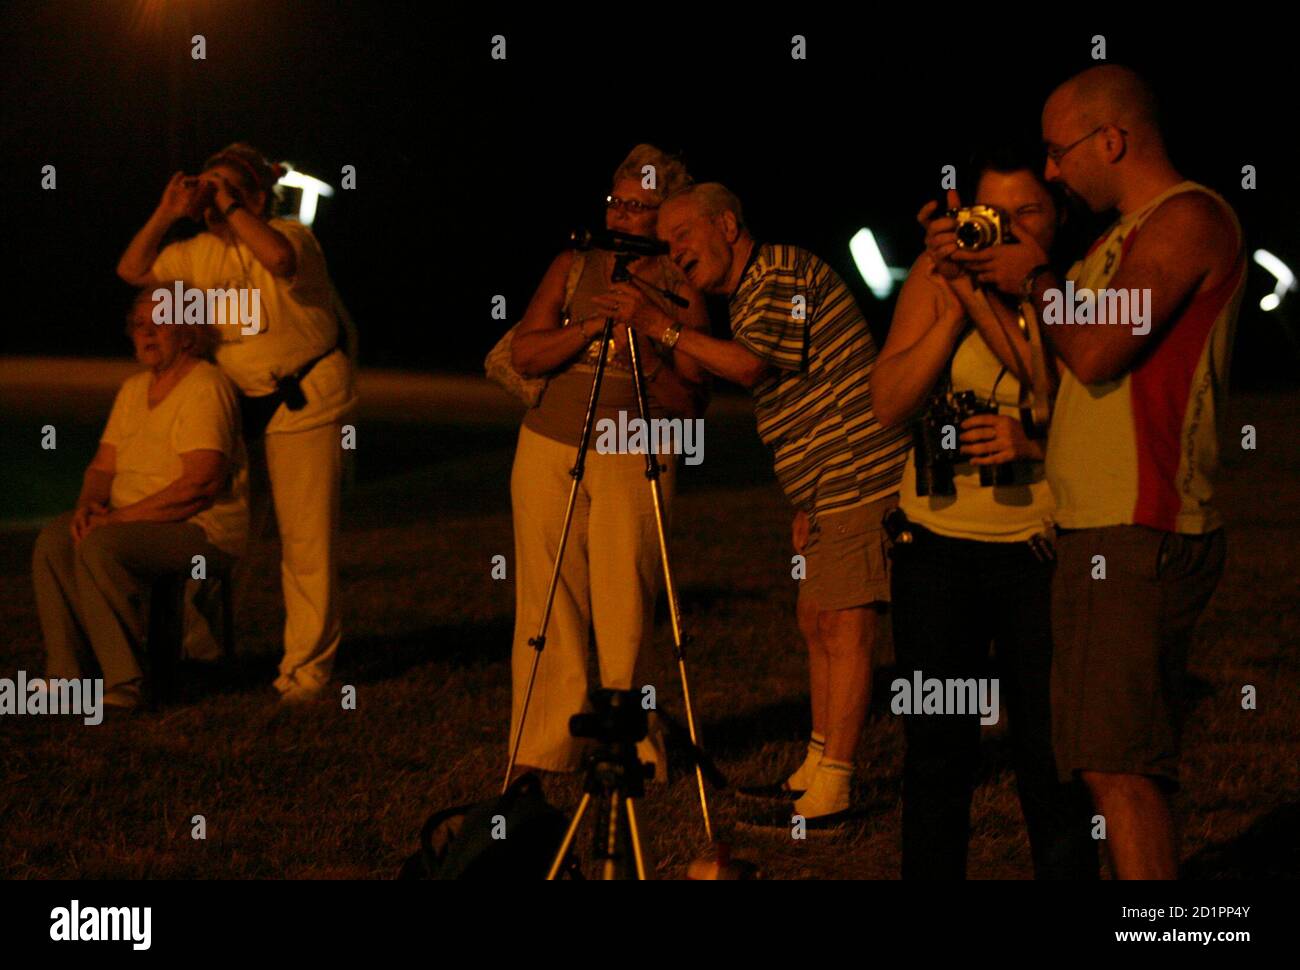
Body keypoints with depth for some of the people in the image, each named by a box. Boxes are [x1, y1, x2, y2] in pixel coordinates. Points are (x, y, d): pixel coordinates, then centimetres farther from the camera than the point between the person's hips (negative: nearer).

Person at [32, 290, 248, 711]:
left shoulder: (205, 387, -13)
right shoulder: (134, 388, 15)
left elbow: (202, 483, -23)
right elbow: (103, 466, 16)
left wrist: (120, 517, -22)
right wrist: (88, 505, -9)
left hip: (204, 529, -8)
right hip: (134, 520, 8)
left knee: (99, 548, -32)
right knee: (53, 541, -16)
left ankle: (125, 682, -27)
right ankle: (63, 674, -15)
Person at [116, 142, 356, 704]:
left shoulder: (291, 235, -13)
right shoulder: (202, 254, 9)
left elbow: (279, 258, -37)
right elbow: (133, 271, 12)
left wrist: (228, 205, -27)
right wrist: (167, 214, -1)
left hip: (303, 403, -7)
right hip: (238, 404, 7)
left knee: (306, 536, -5)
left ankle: (308, 667, 0)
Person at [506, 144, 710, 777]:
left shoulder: (680, 287, 2)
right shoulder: (573, 268, 11)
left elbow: (689, 401, -3)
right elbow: (524, 355, 2)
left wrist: (644, 344, -18)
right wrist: (590, 327, -11)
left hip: (635, 461, -2)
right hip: (549, 451, 3)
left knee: (624, 617, -6)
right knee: (549, 611, 1)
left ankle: (629, 744, 5)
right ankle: (544, 749, 7)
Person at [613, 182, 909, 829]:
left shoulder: (783, 273, -10)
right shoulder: (746, 295, 22)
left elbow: (752, 364, -24)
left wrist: (663, 329, -21)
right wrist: (806, 505, 21)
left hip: (862, 476, -11)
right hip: (833, 488, 11)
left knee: (845, 627, -12)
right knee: (816, 620, 14)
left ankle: (830, 796, -13)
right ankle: (817, 770, 22)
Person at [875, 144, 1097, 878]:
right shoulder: (937, 277, 0)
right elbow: (890, 404, -7)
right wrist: (955, 305, -16)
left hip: (1040, 547, -2)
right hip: (939, 540, 2)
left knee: (1052, 754, -2)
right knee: (936, 752, 8)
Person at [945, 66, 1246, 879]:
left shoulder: (1190, 218, -10)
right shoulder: (1133, 232, 21)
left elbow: (1095, 354, -19)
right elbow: (1056, 363, 23)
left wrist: (1037, 278, -3)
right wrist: (984, 270, 18)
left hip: (1140, 538, -10)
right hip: (1101, 535, 10)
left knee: (1121, 766, -14)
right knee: (1124, 764, 11)